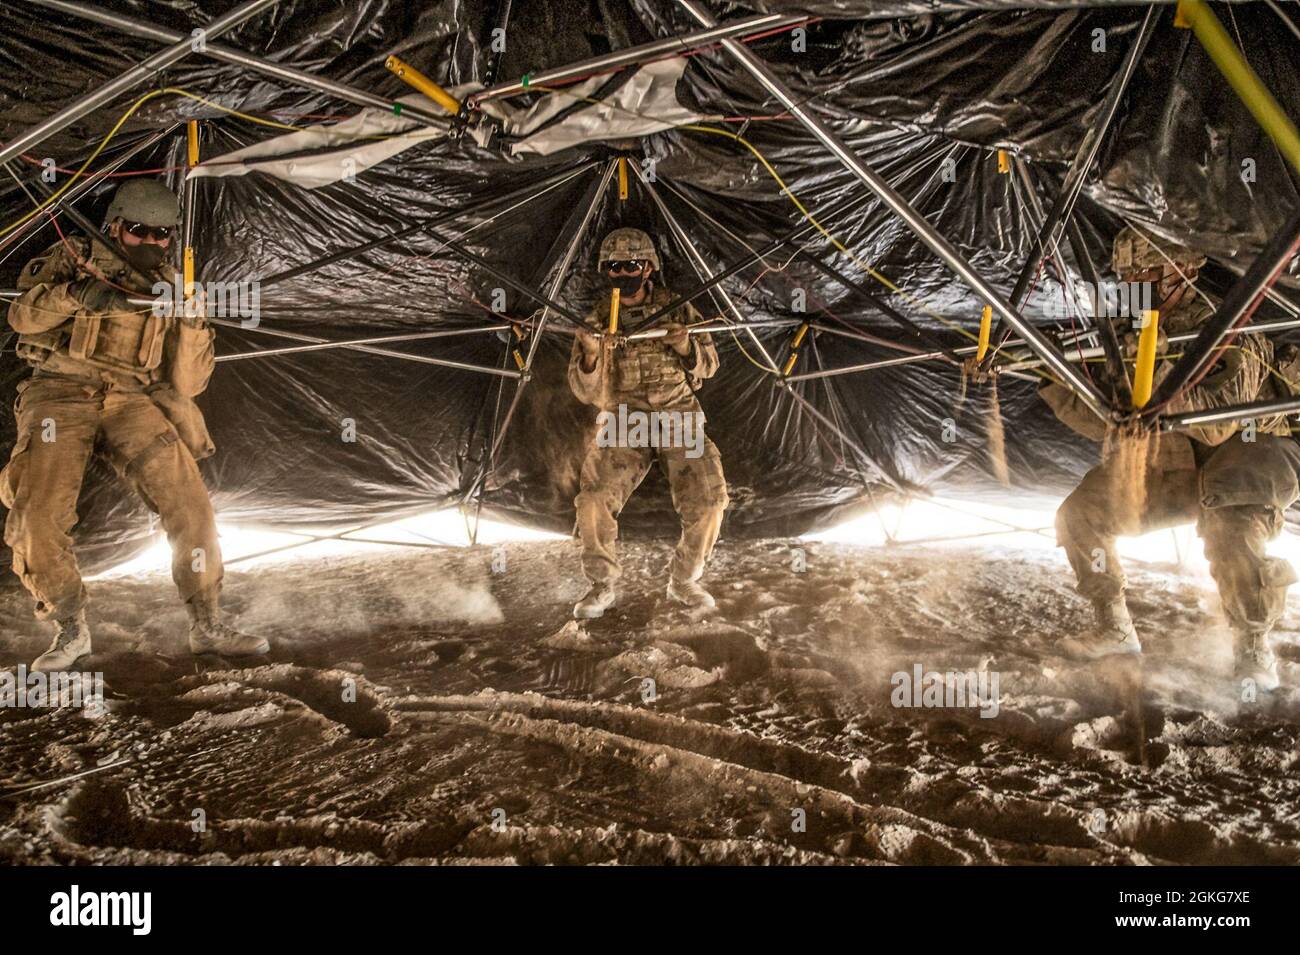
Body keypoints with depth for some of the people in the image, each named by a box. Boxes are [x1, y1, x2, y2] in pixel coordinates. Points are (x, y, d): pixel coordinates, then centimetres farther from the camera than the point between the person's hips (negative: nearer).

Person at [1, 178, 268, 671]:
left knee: (191, 504, -17)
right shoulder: (75, 257, 11)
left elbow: (186, 385, 7)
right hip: (61, 394, -1)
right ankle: (71, 629, 0)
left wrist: (192, 325, -10)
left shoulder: (172, 290, 14)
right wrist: (76, 294, -19)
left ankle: (207, 625, -4)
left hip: (132, 402, 2)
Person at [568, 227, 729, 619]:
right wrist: (591, 354, -19)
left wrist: (687, 347, -10)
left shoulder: (678, 309, 8)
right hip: (623, 421, 0)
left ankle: (684, 580, 6)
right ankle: (601, 586, -2)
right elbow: (586, 392, 2)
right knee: (593, 499, -24)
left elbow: (708, 366, 12)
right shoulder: (598, 320, 6)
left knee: (708, 500, -19)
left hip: (678, 415, 1)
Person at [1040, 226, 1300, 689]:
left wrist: (1158, 373, -40)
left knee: (1230, 534, -37)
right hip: (1179, 465, 7)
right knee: (1081, 515, -5)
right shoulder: (1138, 336, 0)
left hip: (1252, 458, -7)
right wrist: (1053, 384, -11)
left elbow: (1218, 422, -34)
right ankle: (1116, 630, 9)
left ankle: (1254, 649, -12)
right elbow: (1108, 424, 0)